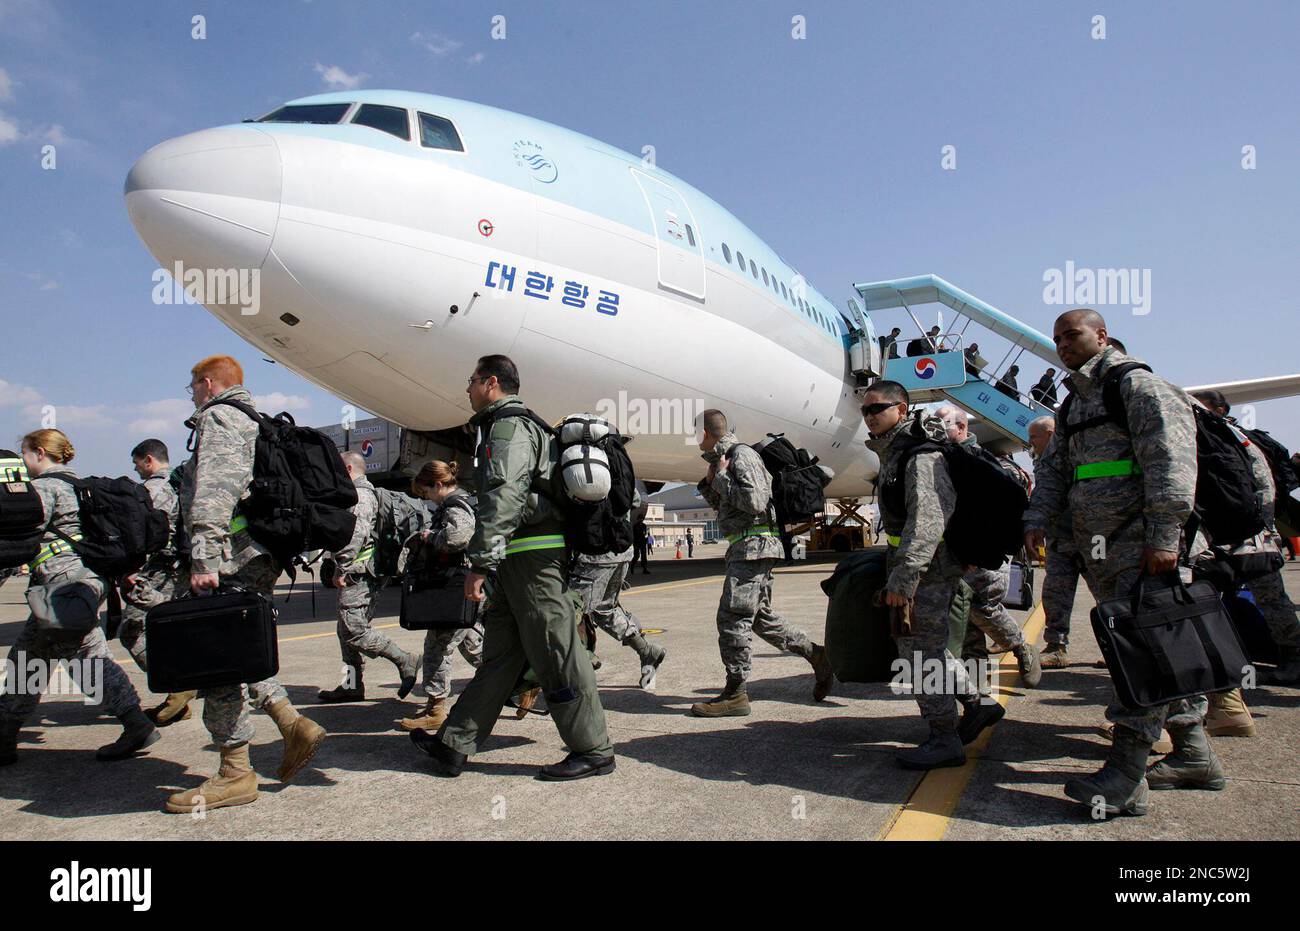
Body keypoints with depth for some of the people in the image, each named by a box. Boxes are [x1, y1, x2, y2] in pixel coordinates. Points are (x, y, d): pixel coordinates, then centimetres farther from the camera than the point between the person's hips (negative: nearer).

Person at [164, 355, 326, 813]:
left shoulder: (218, 418, -4)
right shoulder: (255, 422, 27)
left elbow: (214, 488, -19)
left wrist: (203, 556, -25)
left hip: (231, 563, -10)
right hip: (258, 560, 10)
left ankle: (235, 774, 0)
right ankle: (293, 724, 9)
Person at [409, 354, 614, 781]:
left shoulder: (508, 427, -9)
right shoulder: (522, 426, 24)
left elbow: (503, 498, -22)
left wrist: (480, 562, -24)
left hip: (531, 556, -11)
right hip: (521, 560, 11)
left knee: (555, 654, -5)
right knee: (498, 653, 12)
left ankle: (593, 751, 5)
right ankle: (453, 745, 21)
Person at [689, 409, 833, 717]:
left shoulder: (741, 455, -12)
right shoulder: (724, 458, 18)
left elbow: (754, 501, -22)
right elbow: (721, 504, 26)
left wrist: (721, 477, -13)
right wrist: (710, 483, 8)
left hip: (752, 546, -10)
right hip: (748, 548, 10)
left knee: (732, 618, -8)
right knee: (761, 616, 15)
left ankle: (735, 694, -2)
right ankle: (817, 655, 22)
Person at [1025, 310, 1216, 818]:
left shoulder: (1139, 385, -5)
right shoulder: (1075, 405, 21)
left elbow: (1170, 461, -15)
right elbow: (1053, 467, 18)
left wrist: (1164, 537, -22)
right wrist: (1038, 518, 1)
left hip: (1142, 547, -9)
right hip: (1100, 551, 9)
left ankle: (1126, 778, -12)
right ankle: (1194, 752, 24)